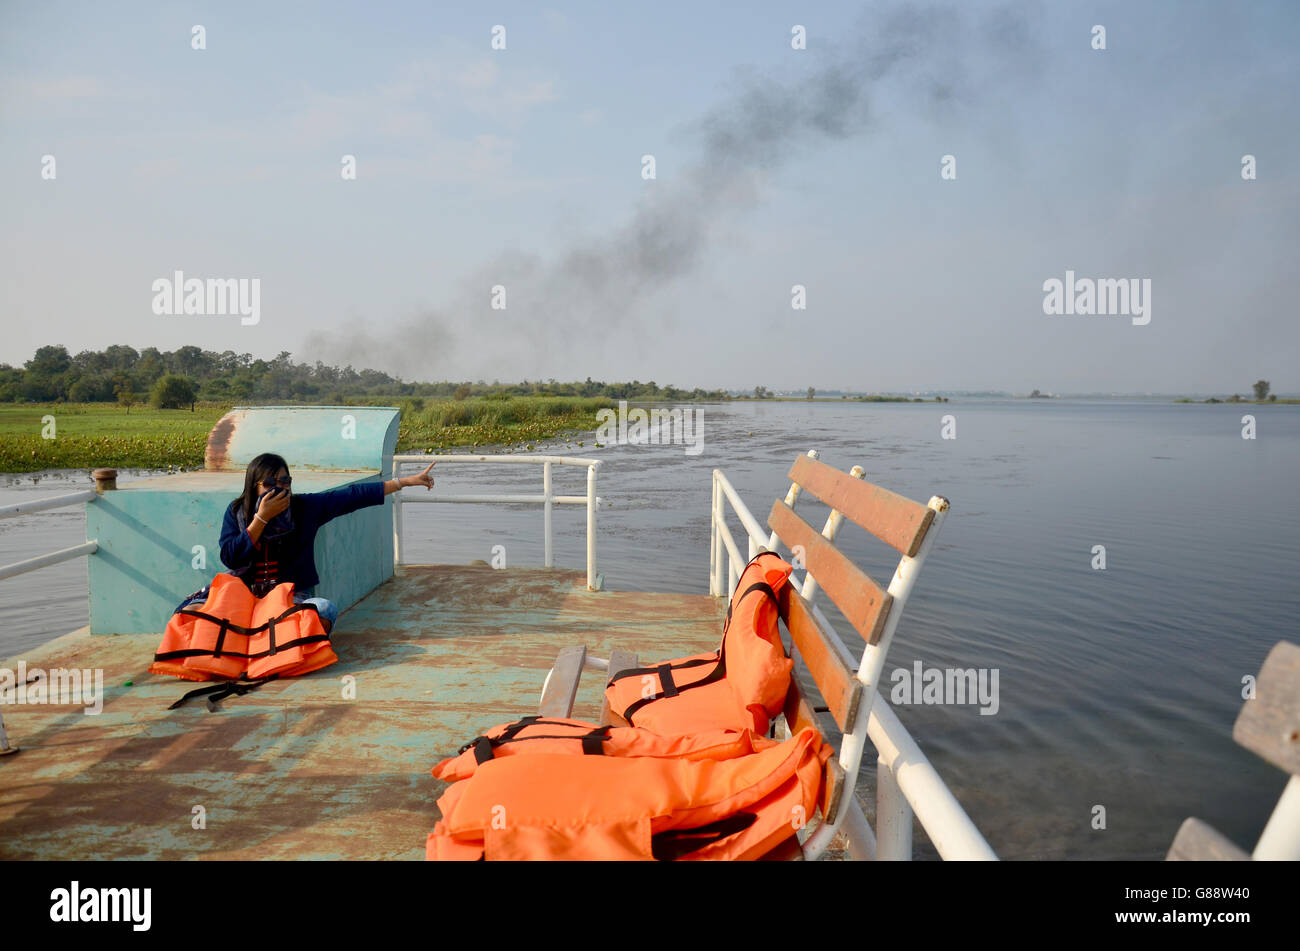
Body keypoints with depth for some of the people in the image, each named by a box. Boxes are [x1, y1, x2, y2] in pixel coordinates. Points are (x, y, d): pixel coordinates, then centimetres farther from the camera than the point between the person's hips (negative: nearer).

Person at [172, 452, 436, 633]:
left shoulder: (305, 507, 2)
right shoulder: (236, 511, 4)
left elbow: (354, 496, -1)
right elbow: (229, 558, -8)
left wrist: (405, 481, -5)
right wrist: (262, 518, -14)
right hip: (243, 593, 0)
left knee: (326, 609, -33)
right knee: (191, 610, -23)